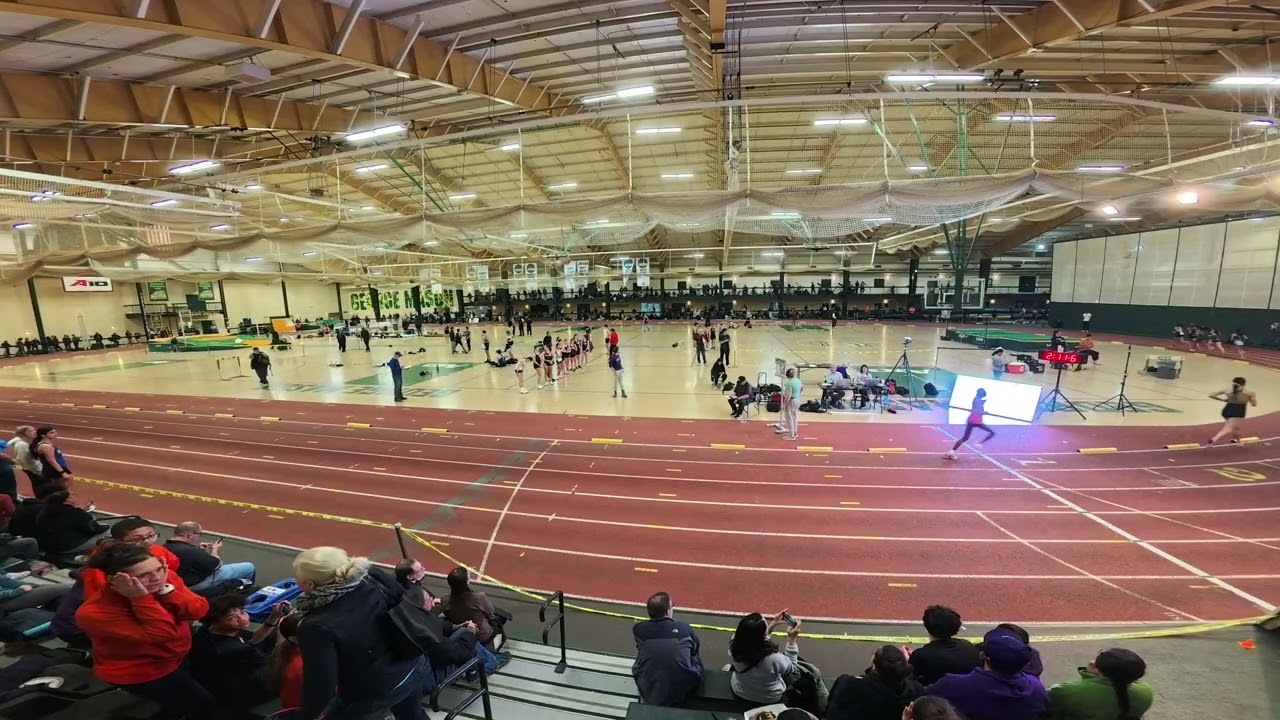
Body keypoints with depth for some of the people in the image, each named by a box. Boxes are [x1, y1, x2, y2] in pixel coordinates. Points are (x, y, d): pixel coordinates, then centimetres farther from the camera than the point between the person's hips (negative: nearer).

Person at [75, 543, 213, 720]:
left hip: (177, 656, 6)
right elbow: (162, 634, -36)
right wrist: (141, 598, -38)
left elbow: (198, 611, -23)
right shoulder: (95, 612, -29)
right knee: (201, 704, 1)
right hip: (140, 673, -6)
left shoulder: (164, 580, -15)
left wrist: (165, 589, -31)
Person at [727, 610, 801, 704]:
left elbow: (752, 638, -5)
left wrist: (772, 625, -6)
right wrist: (792, 639, -18)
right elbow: (791, 667, -17)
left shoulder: (734, 645, -29)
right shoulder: (773, 658, -41)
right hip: (769, 698, -2)